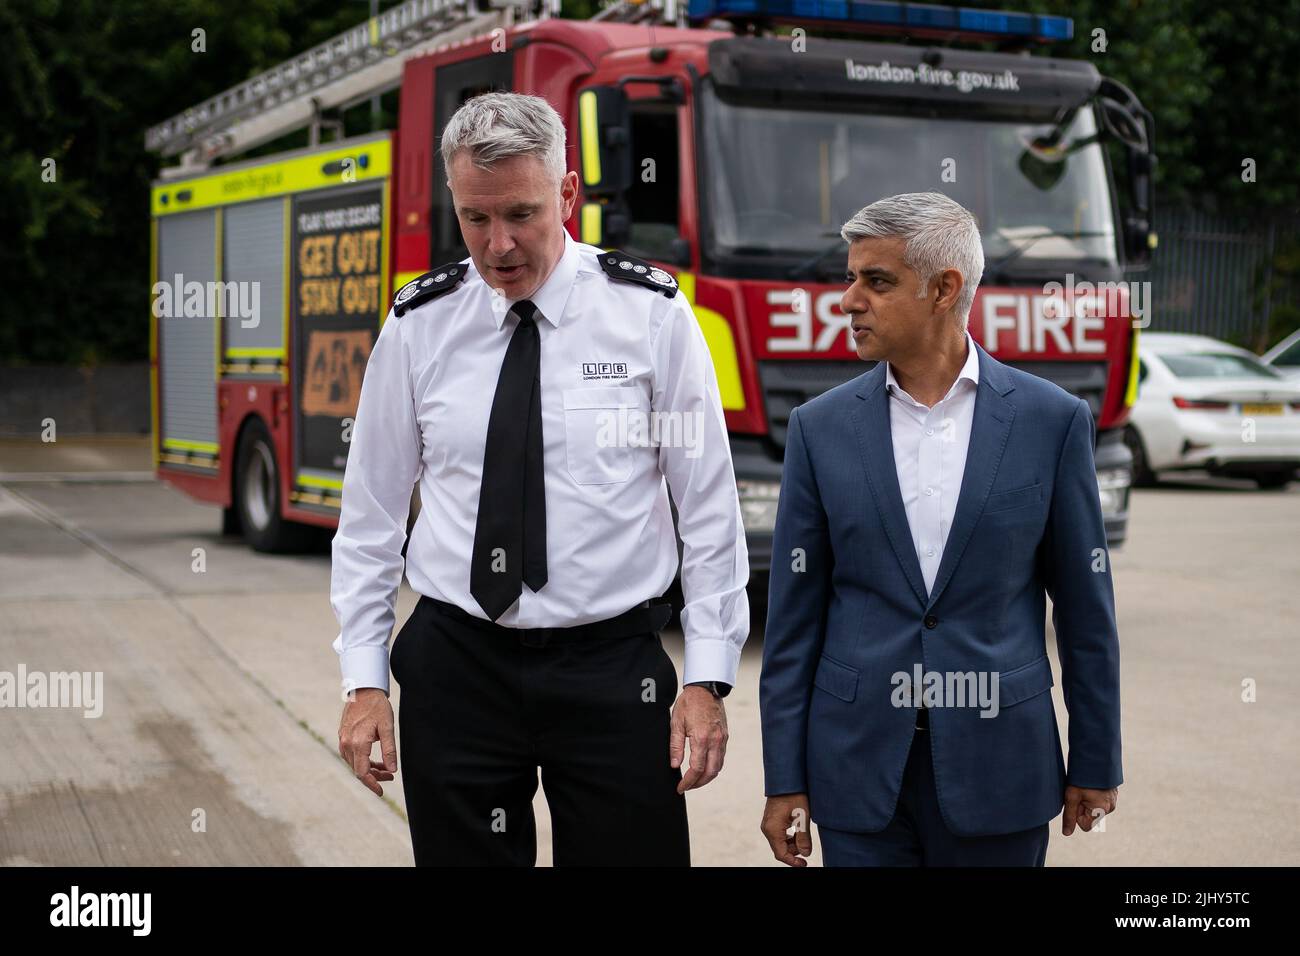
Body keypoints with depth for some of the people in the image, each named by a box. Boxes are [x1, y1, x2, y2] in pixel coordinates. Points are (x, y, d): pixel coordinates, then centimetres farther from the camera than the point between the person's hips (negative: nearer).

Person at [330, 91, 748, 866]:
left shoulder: (650, 313, -4)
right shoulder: (419, 324, 1)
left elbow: (709, 505, -2)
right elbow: (372, 511, 6)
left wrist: (708, 678, -6)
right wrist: (365, 680, 2)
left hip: (612, 668, -1)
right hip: (456, 665, 2)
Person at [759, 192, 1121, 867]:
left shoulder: (1051, 420, -2)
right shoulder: (820, 427, 0)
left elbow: (1084, 604, 3)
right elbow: (794, 614, 2)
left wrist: (1095, 762, 5)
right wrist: (785, 780, 0)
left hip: (998, 763, -1)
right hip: (859, 762, 1)